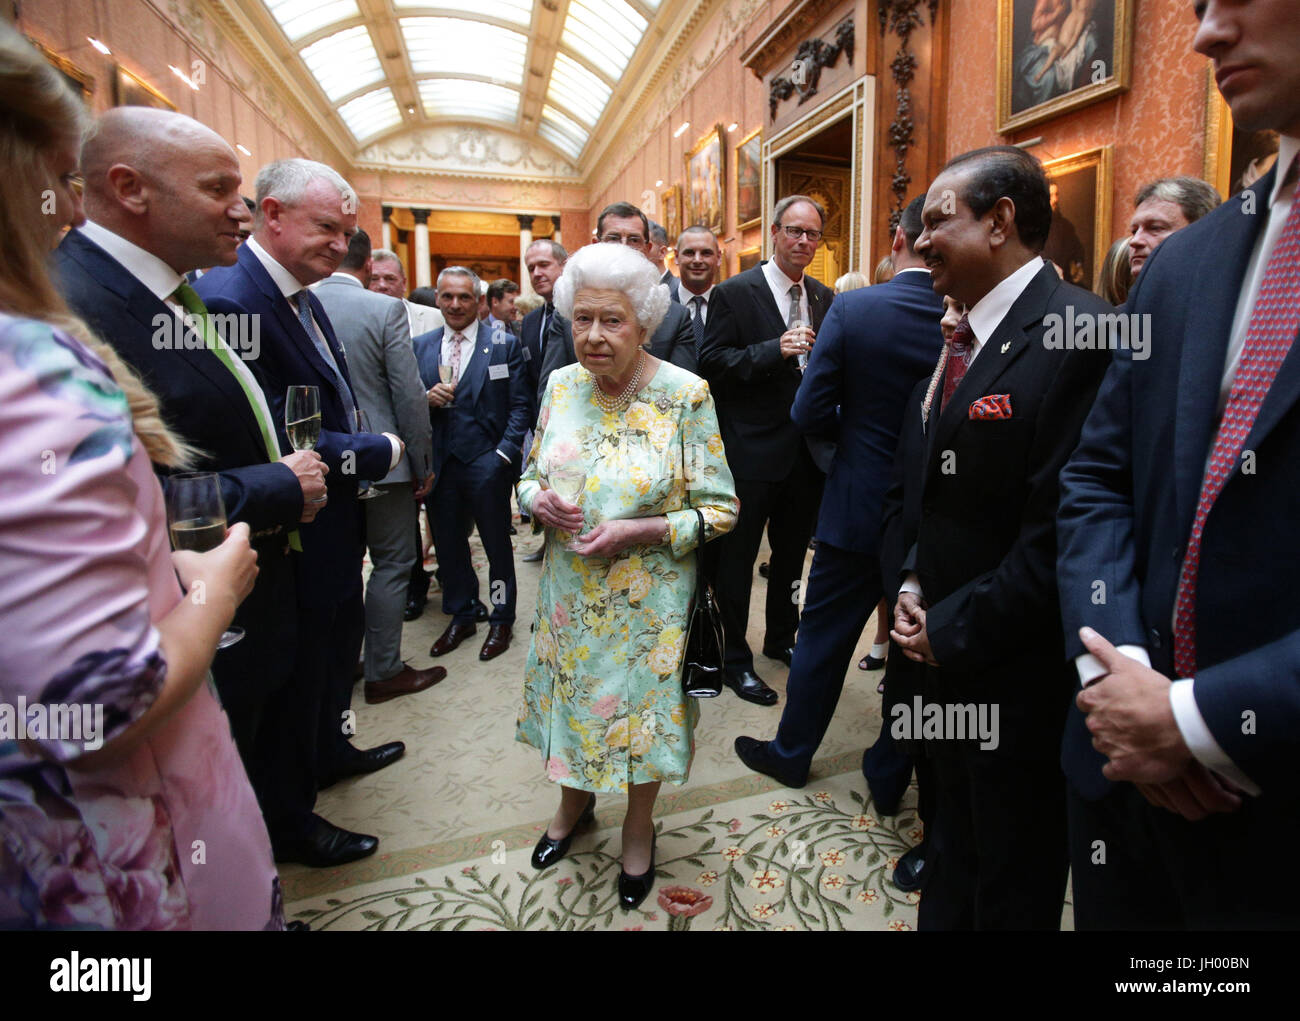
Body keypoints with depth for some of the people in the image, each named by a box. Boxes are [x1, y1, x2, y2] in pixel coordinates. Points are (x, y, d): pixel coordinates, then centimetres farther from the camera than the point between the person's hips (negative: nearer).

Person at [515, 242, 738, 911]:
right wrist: (537, 499, -14)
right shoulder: (561, 384, -2)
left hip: (648, 599, -3)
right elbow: (532, 472, 9)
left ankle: (638, 827, 43)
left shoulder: (686, 396, -16)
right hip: (570, 592, 4)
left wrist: (639, 532, -24)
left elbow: (719, 509, -13)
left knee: (642, 707, 14)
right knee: (576, 696, 20)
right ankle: (574, 801, 51)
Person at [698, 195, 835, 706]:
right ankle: (735, 658, 22)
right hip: (753, 450, -6)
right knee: (736, 555, 5)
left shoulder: (825, 298, 10)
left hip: (807, 449, 6)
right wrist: (775, 349, -25)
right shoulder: (735, 293, -7)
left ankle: (781, 638, 40)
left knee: (792, 549, 19)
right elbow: (712, 362, -16)